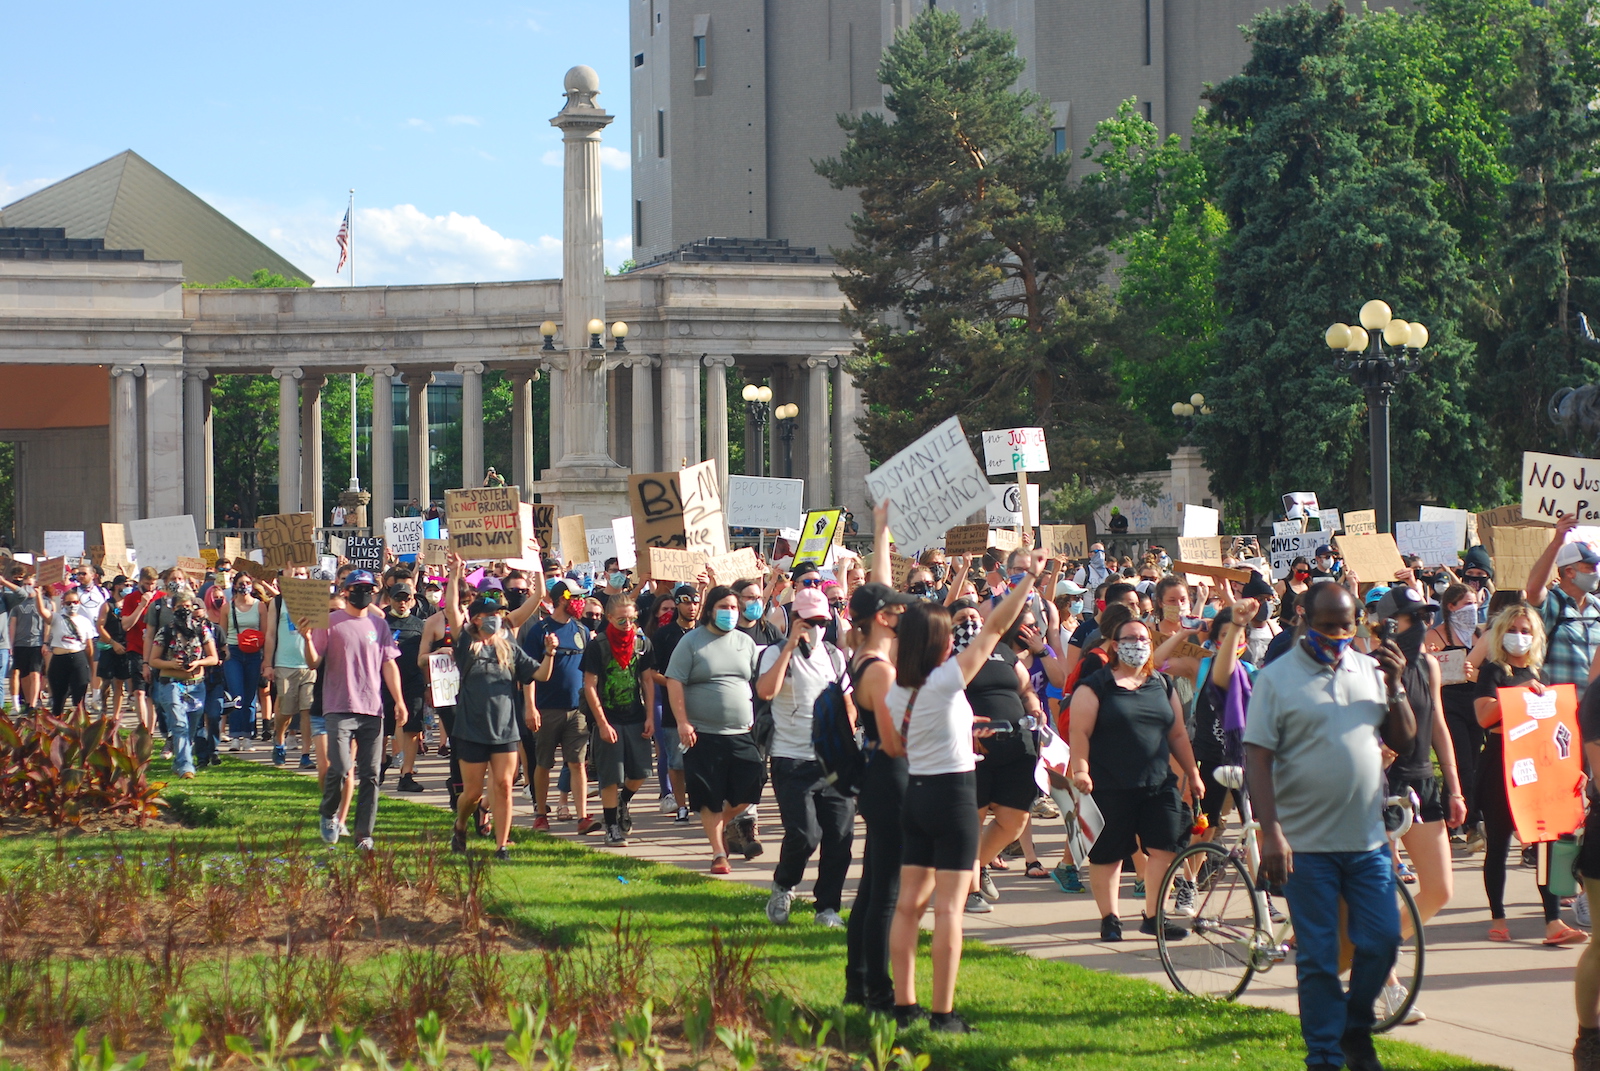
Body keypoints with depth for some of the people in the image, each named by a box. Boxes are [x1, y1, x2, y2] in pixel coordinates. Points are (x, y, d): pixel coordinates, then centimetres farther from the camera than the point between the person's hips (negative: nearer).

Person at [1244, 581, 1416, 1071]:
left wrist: (1396, 687, -6)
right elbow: (1258, 757, -8)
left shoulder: (1370, 670, 8)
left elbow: (1403, 741, 11)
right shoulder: (1277, 678, -4)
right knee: (1318, 957, 3)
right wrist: (1270, 832, -16)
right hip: (1306, 842, -4)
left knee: (1382, 940, 4)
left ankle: (1357, 1030, 27)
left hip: (1368, 838, 4)